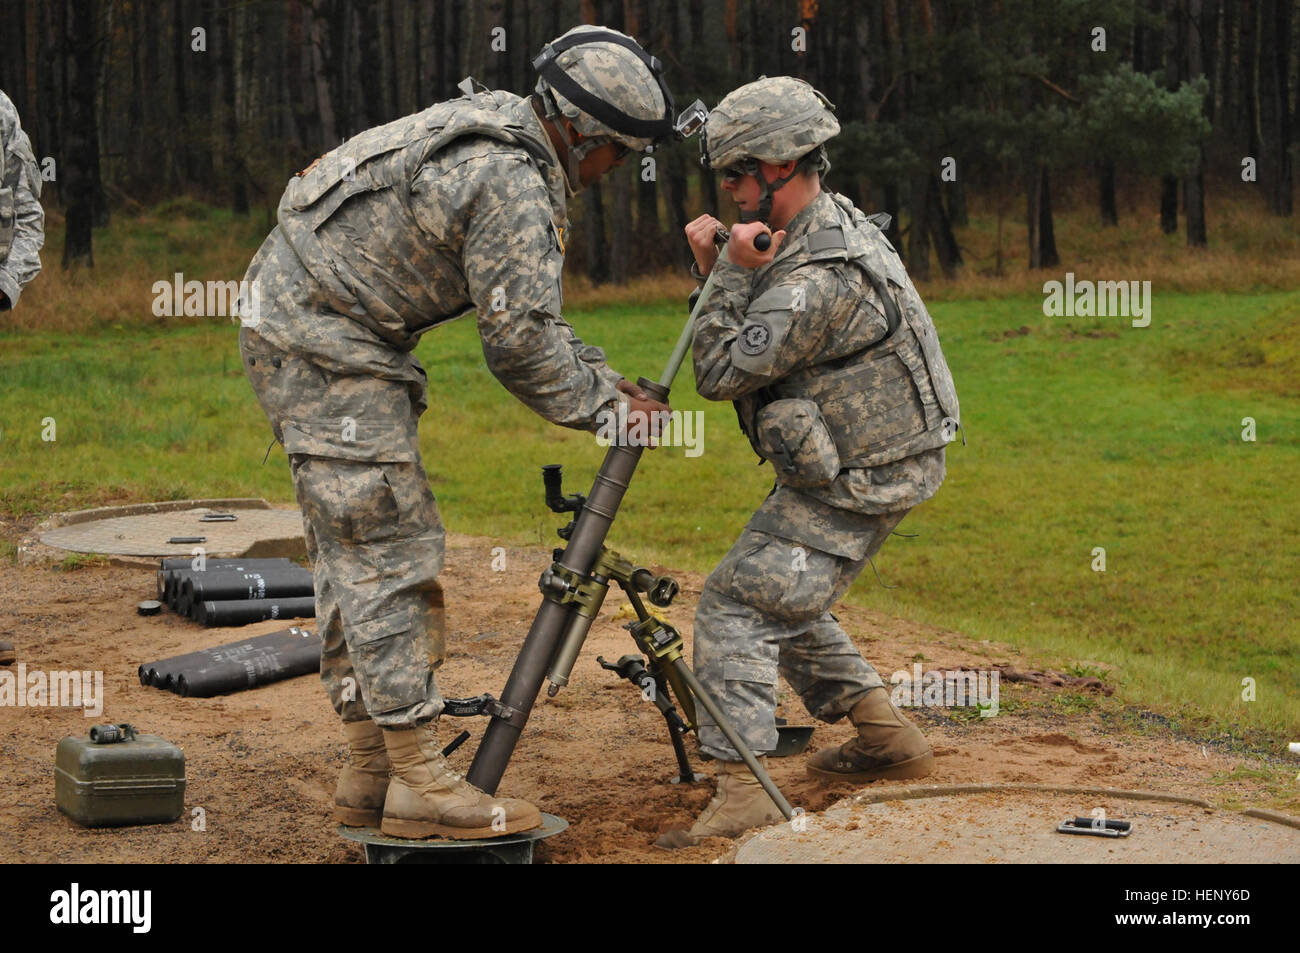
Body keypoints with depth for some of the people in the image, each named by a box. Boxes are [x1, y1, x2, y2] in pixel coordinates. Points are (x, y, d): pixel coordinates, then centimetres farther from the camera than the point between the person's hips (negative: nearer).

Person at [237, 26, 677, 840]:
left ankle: (370, 773, 17)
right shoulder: (512, 188, -20)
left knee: (355, 555, 12)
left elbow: (523, 309, 17)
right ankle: (419, 785, -6)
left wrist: (602, 378, 11)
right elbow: (521, 340, -18)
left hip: (304, 319, 11)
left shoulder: (501, 137, 12)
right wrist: (603, 407, -4)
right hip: (323, 342, -11)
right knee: (389, 552, -9)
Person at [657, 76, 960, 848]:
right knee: (782, 600, 21)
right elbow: (755, 342, 13)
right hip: (875, 460, 10)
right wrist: (718, 270, -3)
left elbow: (722, 374, -23)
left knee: (738, 603, -13)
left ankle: (745, 789, -17)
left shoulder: (819, 280, -27)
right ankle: (888, 739, 27)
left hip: (858, 481, -10)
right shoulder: (831, 219, 6)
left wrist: (732, 273, -19)